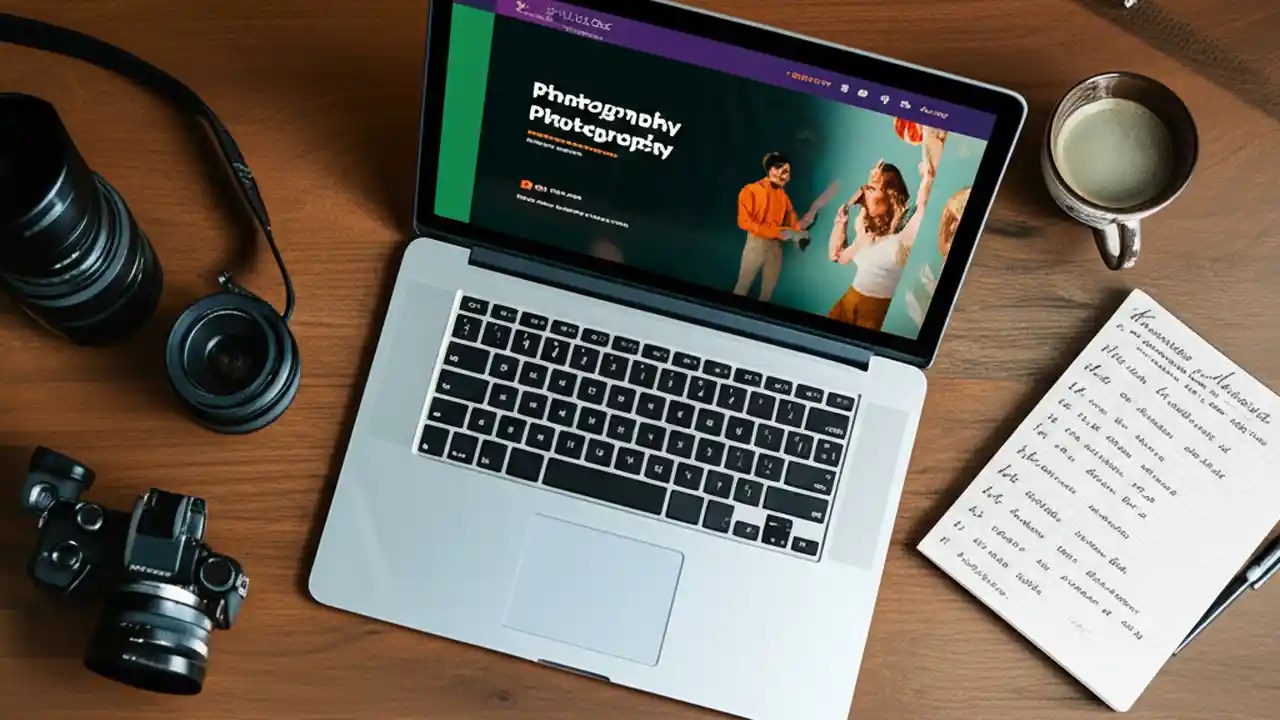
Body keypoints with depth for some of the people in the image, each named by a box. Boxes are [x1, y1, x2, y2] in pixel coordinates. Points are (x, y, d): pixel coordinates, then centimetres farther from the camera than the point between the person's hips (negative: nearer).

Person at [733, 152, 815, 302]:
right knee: (743, 285, -1)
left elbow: (791, 224, 8)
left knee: (768, 290, 9)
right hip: (756, 243, -5)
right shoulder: (751, 190, -7)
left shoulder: (784, 196, 8)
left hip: (776, 246, 5)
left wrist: (802, 224, -16)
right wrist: (777, 232, -19)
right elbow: (744, 221, -14)